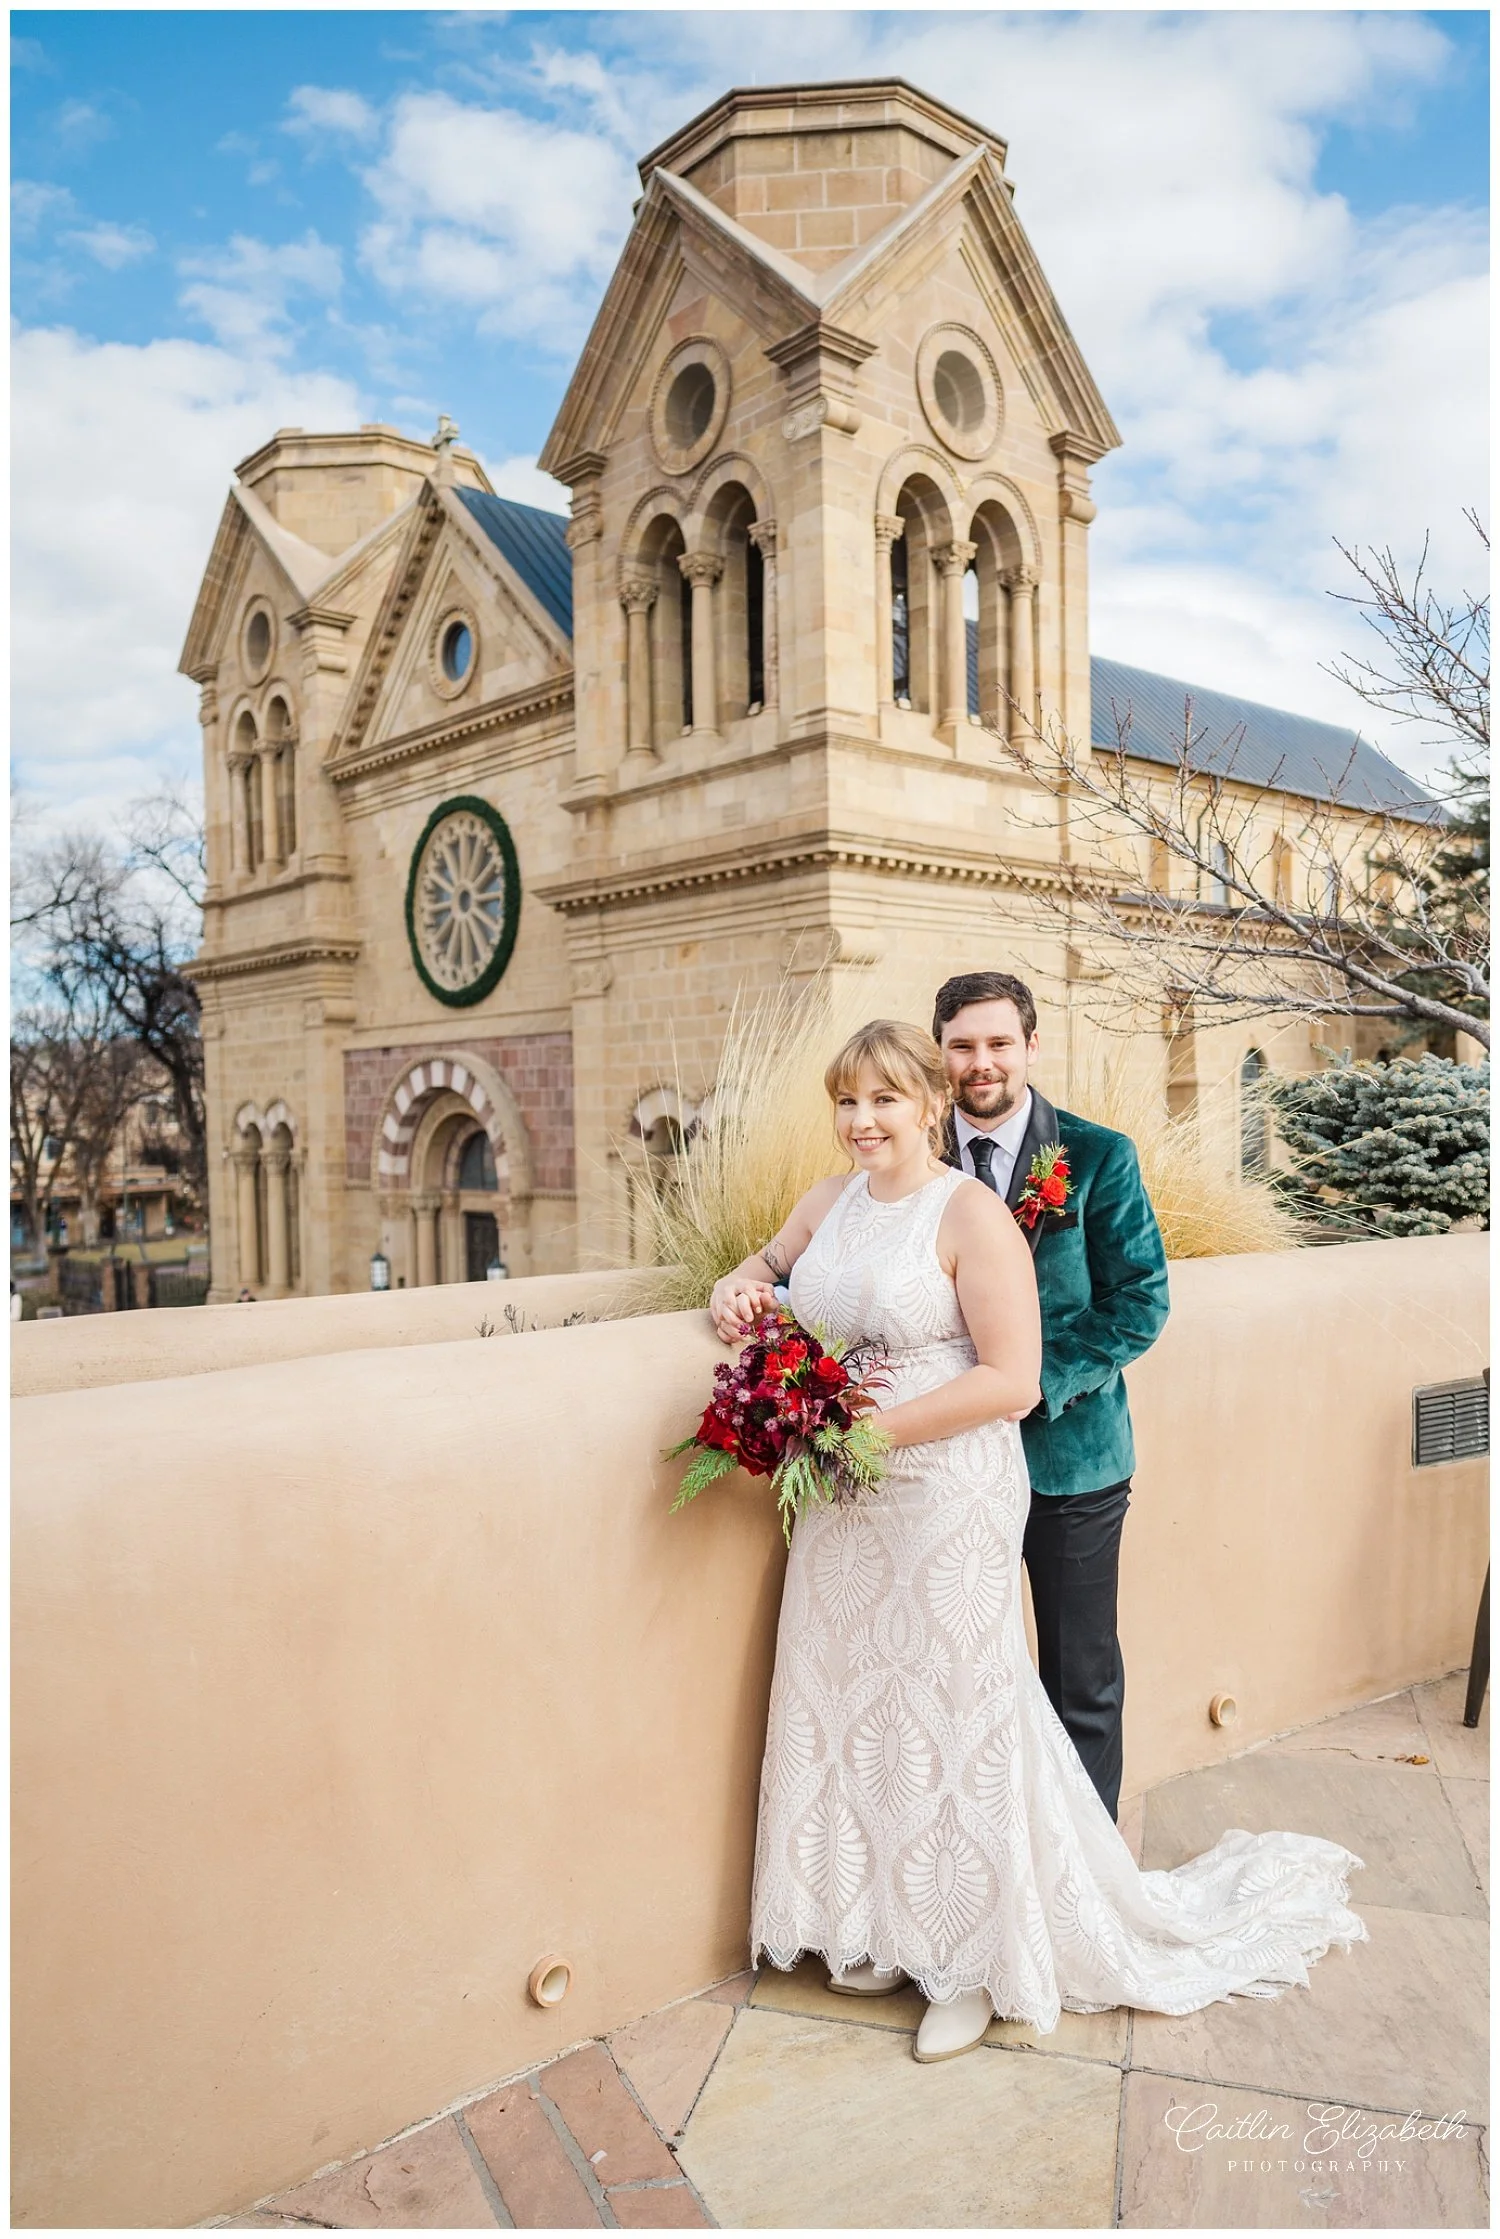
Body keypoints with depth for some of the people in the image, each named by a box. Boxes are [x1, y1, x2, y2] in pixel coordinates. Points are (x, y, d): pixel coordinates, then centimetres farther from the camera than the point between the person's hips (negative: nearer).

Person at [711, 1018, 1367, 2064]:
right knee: (853, 1706, 14)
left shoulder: (972, 1213, -14)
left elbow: (1011, 1380, -18)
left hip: (948, 1501, -6)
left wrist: (872, 1427, -20)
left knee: (955, 1719, 5)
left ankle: (978, 1959, 25)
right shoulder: (830, 1200, 6)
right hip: (841, 1508, 7)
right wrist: (739, 1288, 2)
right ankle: (887, 1931, 34)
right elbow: (768, 1264, 25)